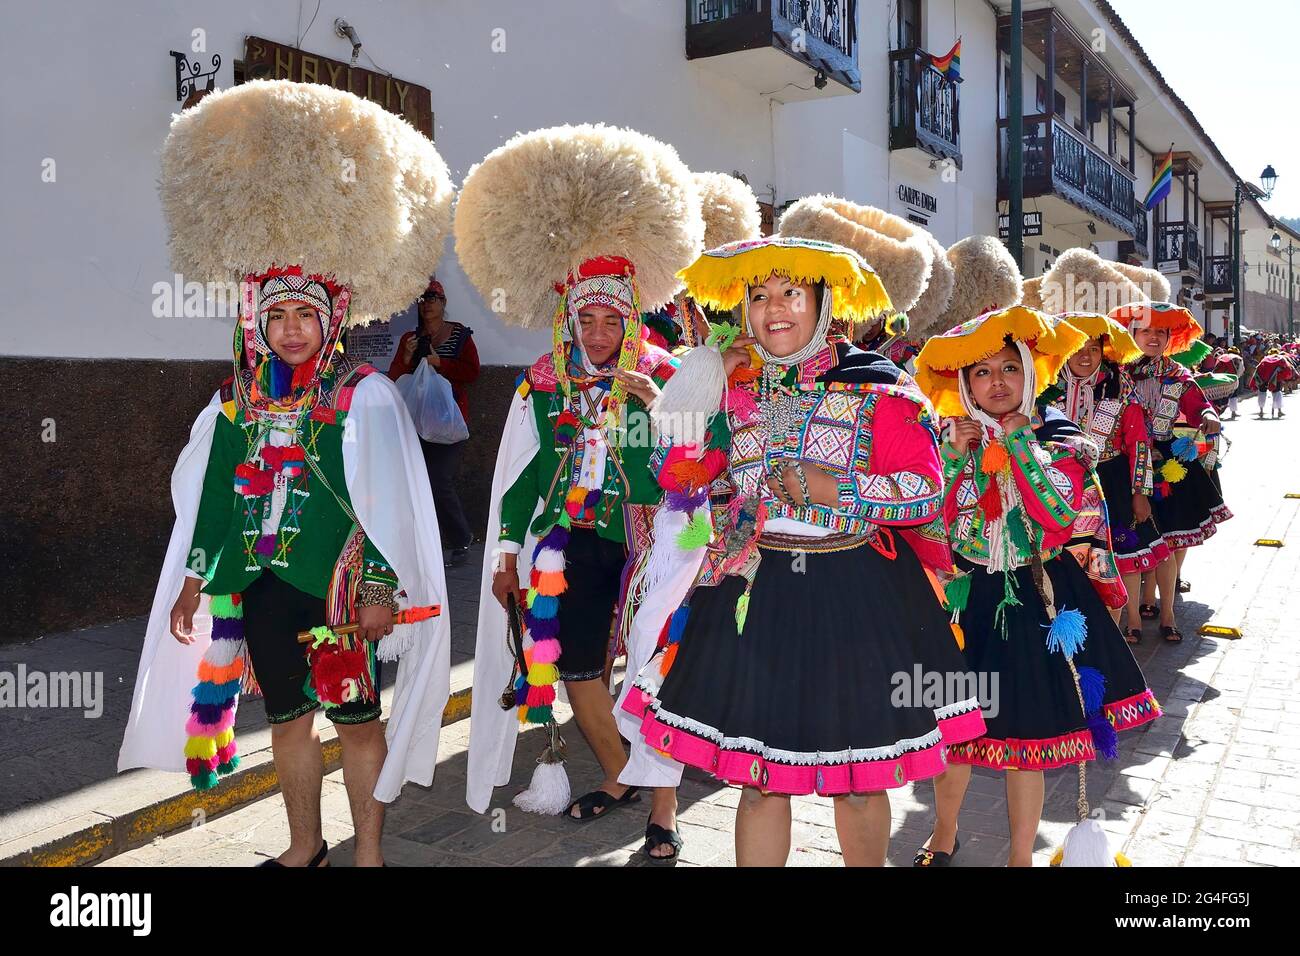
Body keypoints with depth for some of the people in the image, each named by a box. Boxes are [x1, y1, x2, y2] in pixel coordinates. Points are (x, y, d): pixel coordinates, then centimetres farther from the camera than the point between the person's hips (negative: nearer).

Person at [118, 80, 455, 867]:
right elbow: (209, 498, 14)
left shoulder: (365, 397, -9)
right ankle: (305, 847, 37)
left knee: (356, 719, 7)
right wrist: (193, 580, 15)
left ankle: (370, 853, 24)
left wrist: (383, 590, -13)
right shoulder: (237, 402, 7)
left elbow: (390, 503, -11)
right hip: (260, 588, 6)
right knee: (288, 717, 18)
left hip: (339, 591, -5)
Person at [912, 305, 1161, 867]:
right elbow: (933, 524, -7)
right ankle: (943, 833, 35)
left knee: (1024, 735, 4)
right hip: (966, 596, 2)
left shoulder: (1059, 440, -1)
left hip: (1034, 600, -1)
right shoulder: (952, 440, 3)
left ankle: (1021, 856, 24)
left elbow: (1062, 513, -19)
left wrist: (1018, 440, -16)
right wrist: (956, 457, -14)